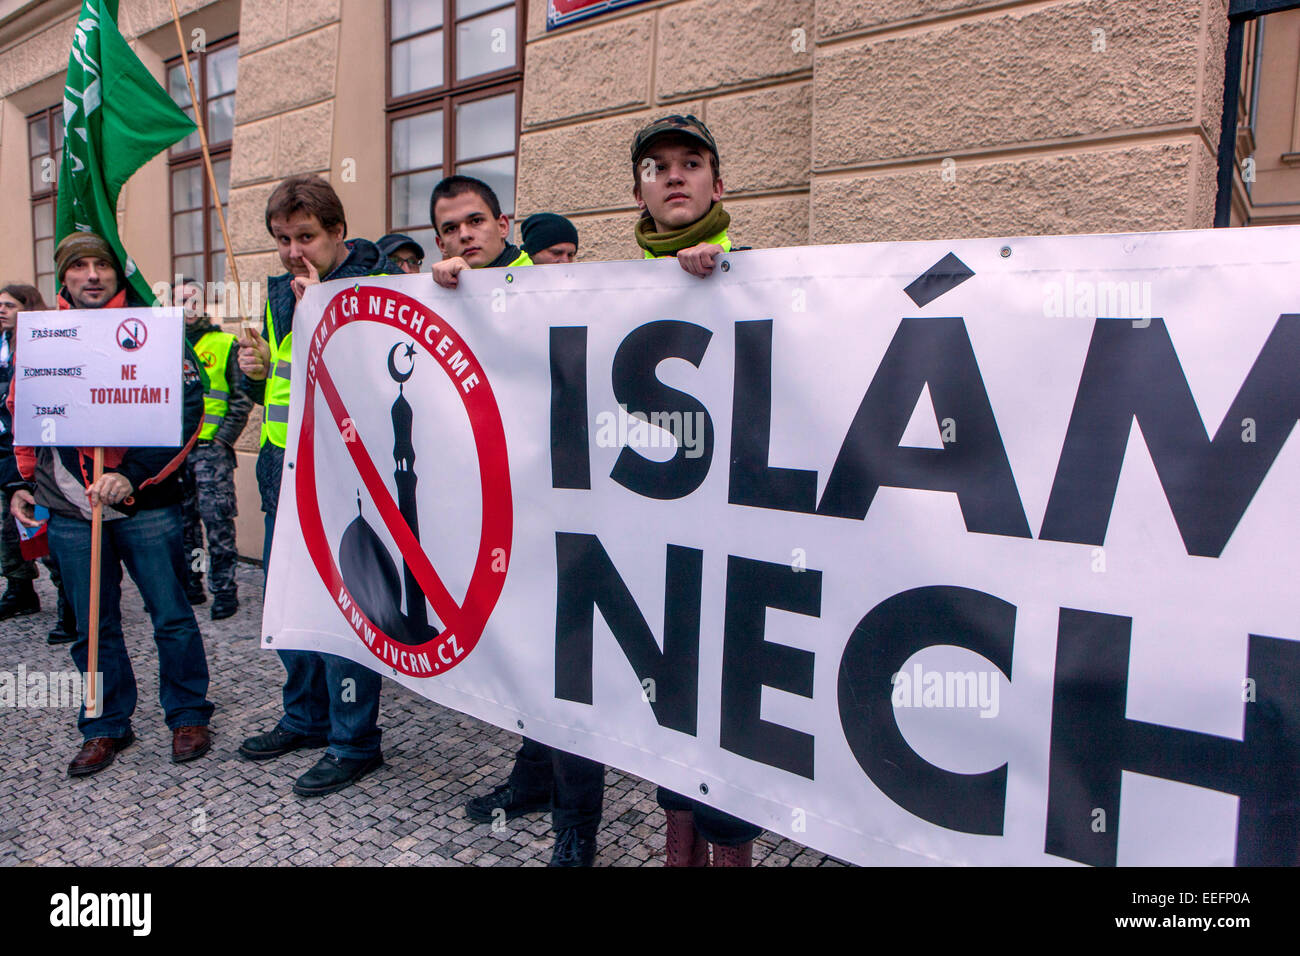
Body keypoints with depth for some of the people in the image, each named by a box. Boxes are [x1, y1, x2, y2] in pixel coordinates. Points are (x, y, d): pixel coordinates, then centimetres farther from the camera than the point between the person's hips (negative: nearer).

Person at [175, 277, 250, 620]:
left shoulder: (225, 345, 3)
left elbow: (242, 399, 0)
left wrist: (223, 439, -8)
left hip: (211, 448, -5)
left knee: (217, 518, -7)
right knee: (181, 521, 11)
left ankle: (225, 589, 1)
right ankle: (189, 586, 22)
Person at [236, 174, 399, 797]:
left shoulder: (376, 286, -10)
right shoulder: (277, 292, 14)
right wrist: (255, 369, 1)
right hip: (284, 467, 8)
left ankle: (354, 741, 12)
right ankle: (306, 716, 35)